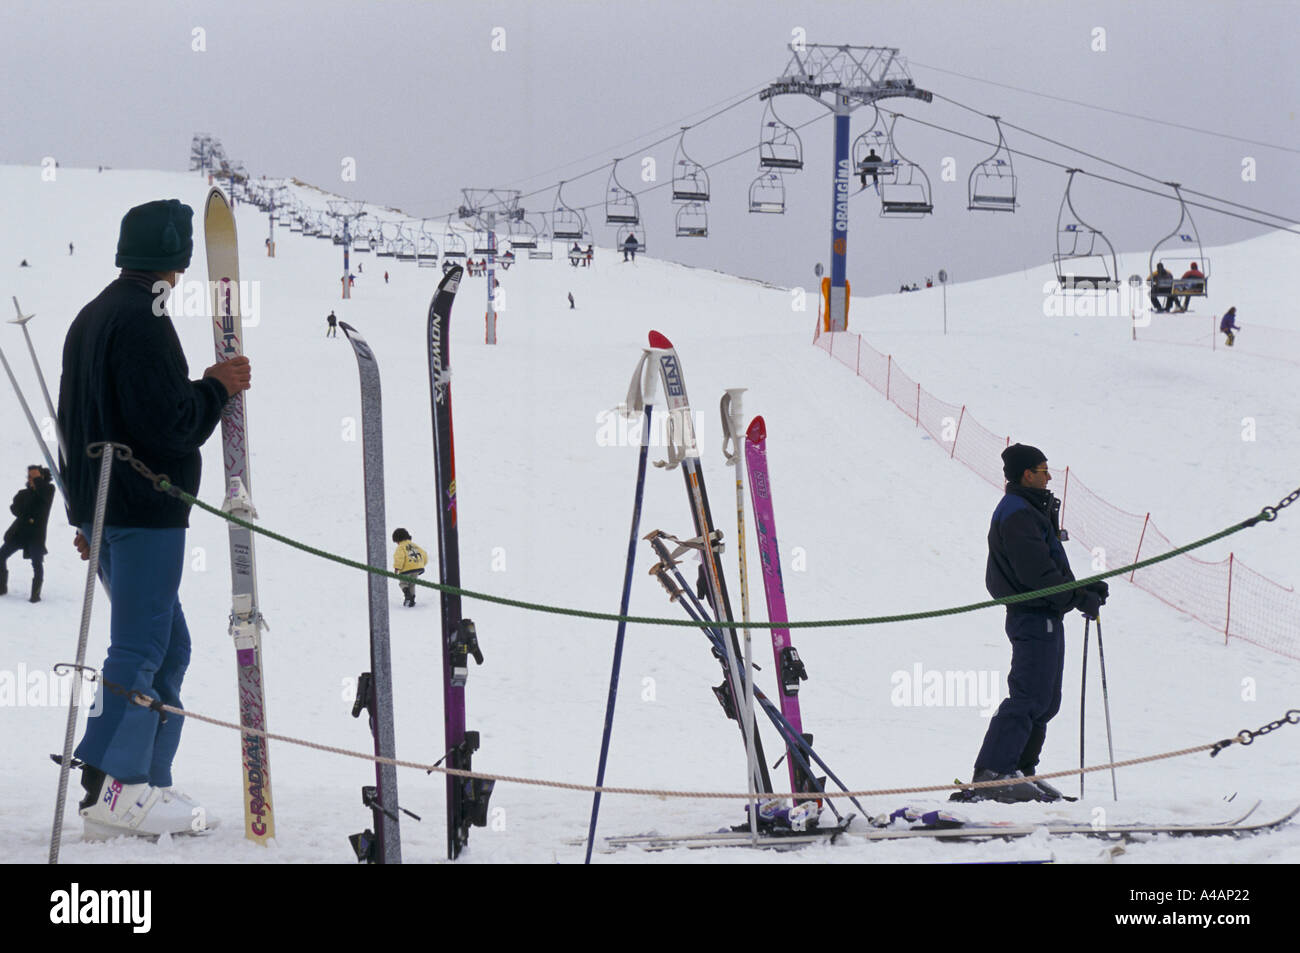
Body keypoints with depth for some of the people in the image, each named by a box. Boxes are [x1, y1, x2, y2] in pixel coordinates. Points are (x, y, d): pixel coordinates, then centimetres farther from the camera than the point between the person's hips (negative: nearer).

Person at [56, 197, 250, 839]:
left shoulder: (92, 317, 18)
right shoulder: (142, 320, -14)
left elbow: (74, 421, 22)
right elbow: (162, 419, -21)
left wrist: (87, 512, 26)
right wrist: (217, 387, -5)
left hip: (101, 505, 10)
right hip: (144, 506, -10)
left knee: (166, 647, 13)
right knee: (140, 647, -8)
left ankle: (147, 783, 12)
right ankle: (113, 791, -9)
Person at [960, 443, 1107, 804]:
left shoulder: (1030, 511, 20)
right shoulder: (1018, 514, -15)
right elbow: (1038, 573, -21)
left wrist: (1085, 589, 10)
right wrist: (1081, 598, -15)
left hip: (1045, 616, 11)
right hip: (1035, 616, -11)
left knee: (1045, 700, 14)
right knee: (1030, 697, -15)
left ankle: (1020, 769, 18)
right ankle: (991, 774, -19)